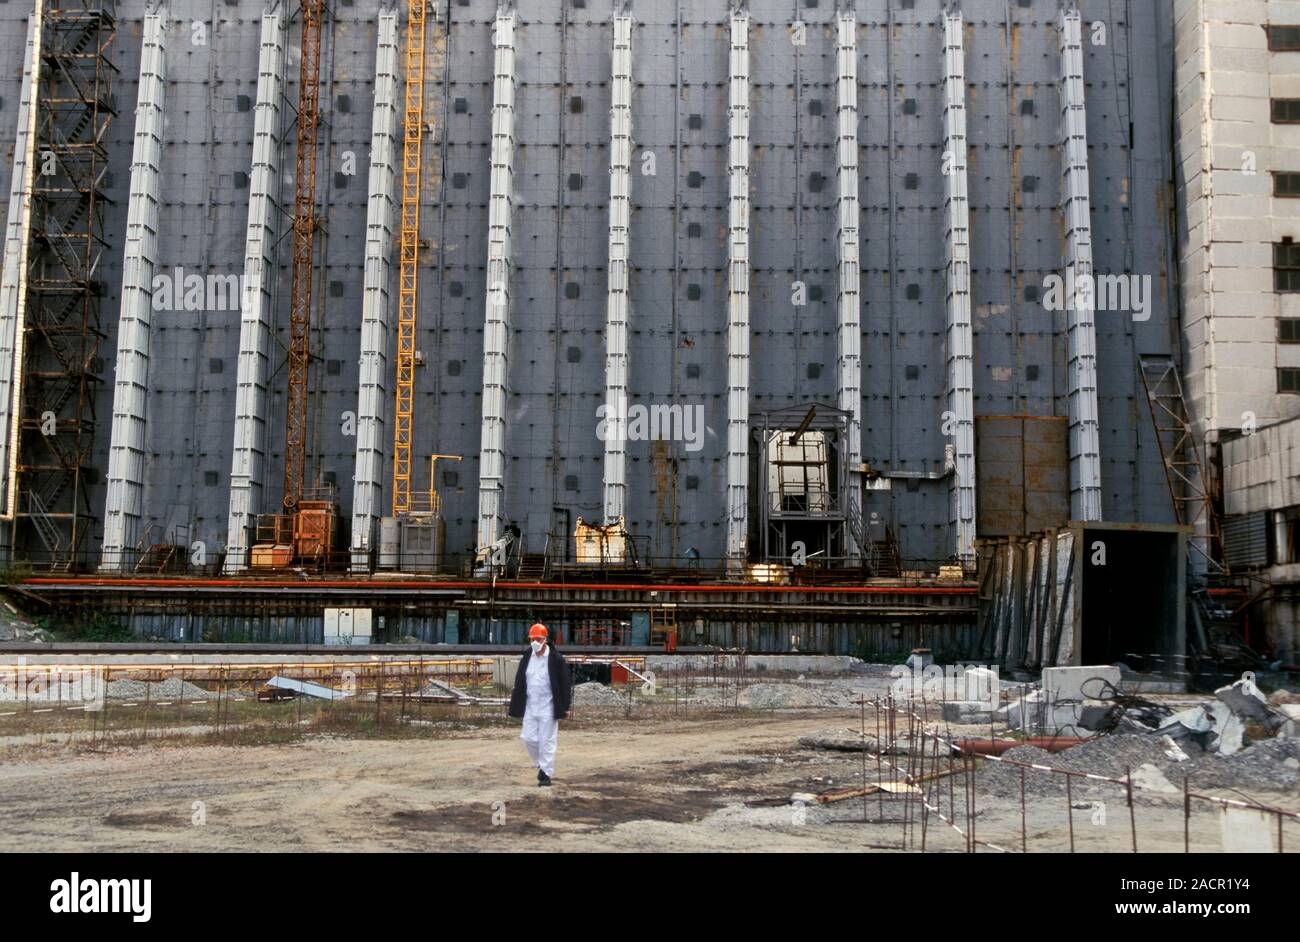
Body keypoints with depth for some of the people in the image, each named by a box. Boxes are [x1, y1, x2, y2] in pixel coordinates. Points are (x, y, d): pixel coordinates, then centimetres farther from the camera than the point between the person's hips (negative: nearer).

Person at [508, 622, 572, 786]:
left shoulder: (556, 659, -9)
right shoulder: (526, 658, 6)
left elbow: (565, 684, -6)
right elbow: (519, 683, 12)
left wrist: (565, 707, -7)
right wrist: (517, 707, 9)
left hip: (548, 708, -5)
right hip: (530, 707, 5)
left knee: (546, 741, -2)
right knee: (529, 738, 5)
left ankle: (546, 773, 8)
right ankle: (541, 764, 28)